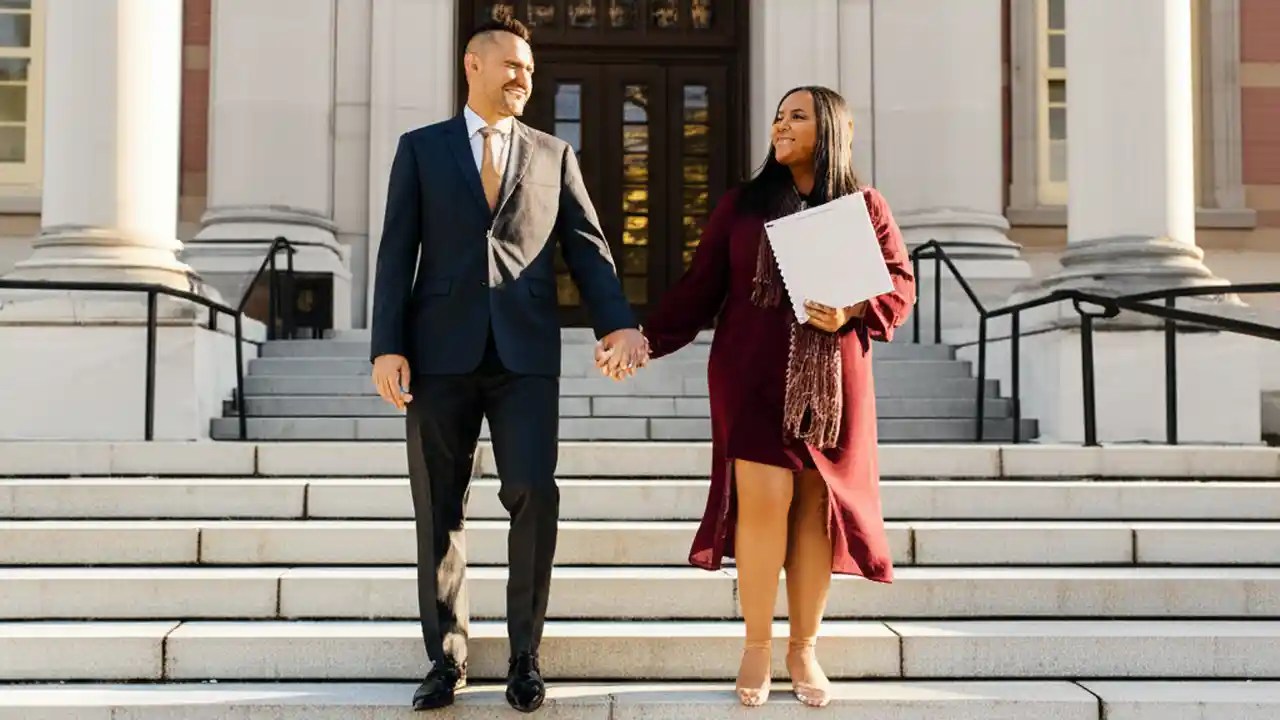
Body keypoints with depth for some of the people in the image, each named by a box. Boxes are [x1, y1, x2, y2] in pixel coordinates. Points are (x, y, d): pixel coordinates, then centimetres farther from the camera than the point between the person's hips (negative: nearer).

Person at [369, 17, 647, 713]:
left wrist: (618, 322, -10)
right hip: (442, 350, 0)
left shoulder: (553, 153, 14)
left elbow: (586, 245, 6)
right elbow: (397, 252, 4)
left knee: (534, 495, -9)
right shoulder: (420, 148, 10)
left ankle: (524, 653, 7)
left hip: (526, 351, 0)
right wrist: (387, 346, -6)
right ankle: (446, 656, 18)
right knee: (439, 508, 4)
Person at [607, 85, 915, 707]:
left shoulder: (864, 206, 9)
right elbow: (699, 288, 5)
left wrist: (853, 314, -13)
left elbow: (901, 285, 5)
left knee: (817, 506, 2)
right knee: (764, 499, -9)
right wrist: (647, 339, -6)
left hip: (832, 381, 1)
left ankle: (804, 648, 15)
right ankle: (757, 646, 6)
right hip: (752, 376, 0)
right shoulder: (741, 204, 9)